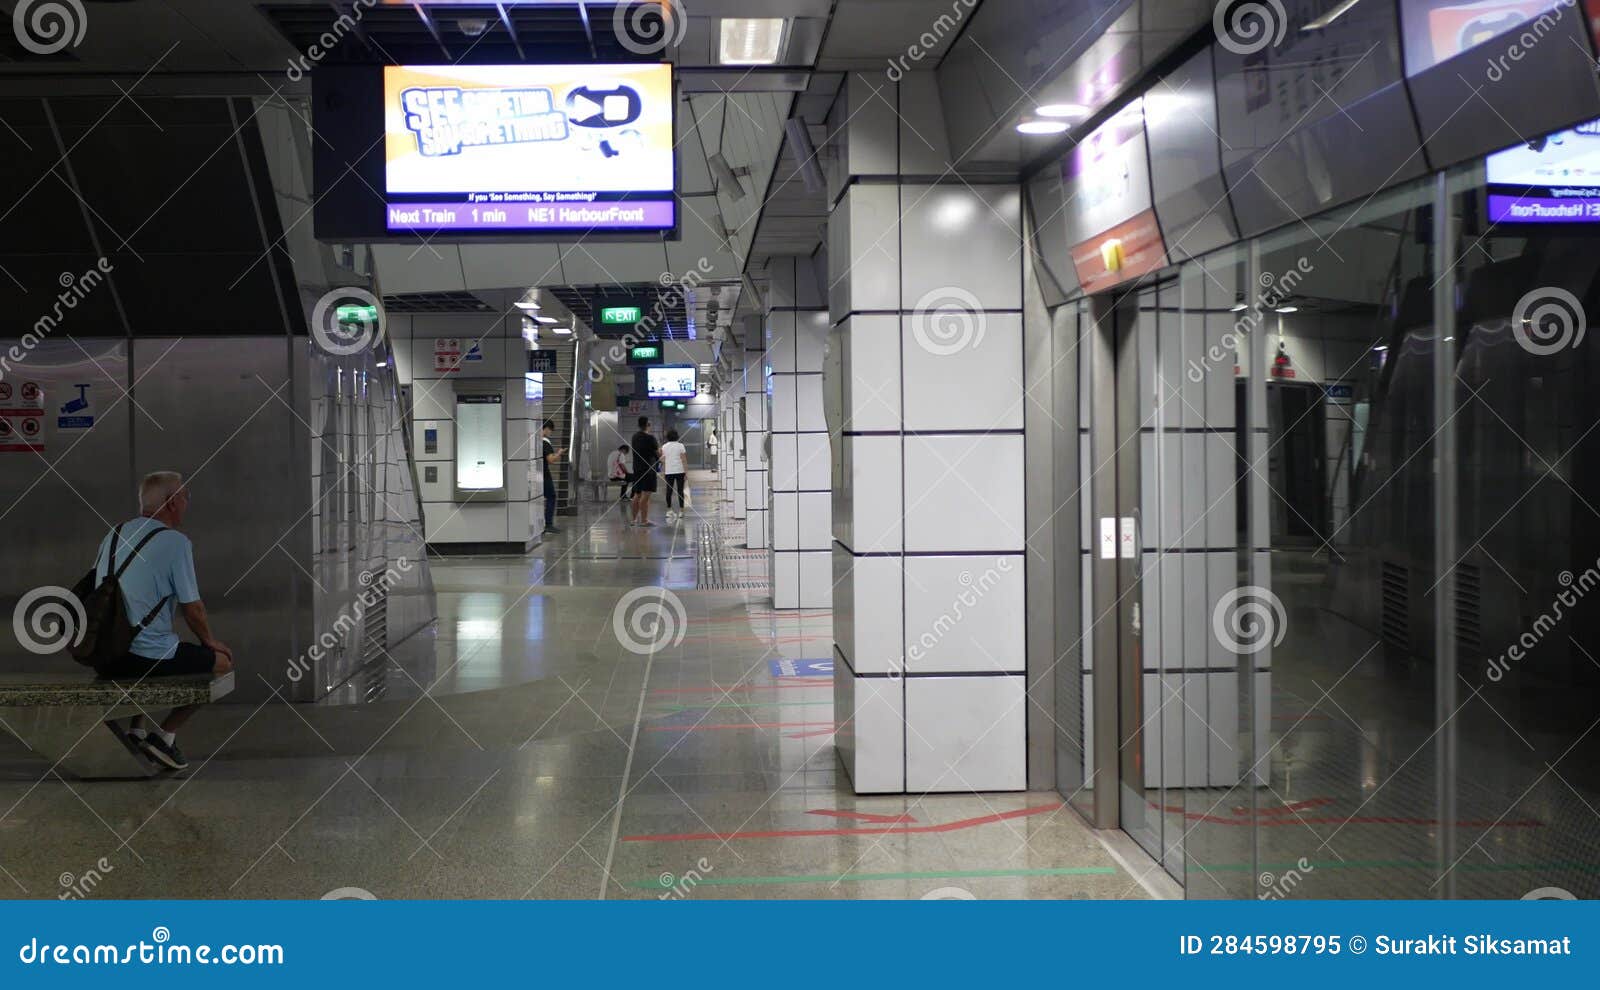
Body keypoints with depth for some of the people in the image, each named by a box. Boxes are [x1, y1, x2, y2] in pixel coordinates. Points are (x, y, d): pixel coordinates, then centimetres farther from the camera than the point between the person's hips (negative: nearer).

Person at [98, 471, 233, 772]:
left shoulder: (113, 535, 12)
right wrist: (209, 640, 12)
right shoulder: (175, 542, -10)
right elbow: (192, 607, -8)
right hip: (148, 656, -7)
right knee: (221, 661, 13)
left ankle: (135, 730, 24)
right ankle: (165, 734, 6)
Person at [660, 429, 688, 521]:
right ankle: (681, 511, 1)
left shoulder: (664, 447, 5)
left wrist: (663, 471, 15)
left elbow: (663, 460, 7)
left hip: (668, 471, 2)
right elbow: (684, 459, -7)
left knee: (669, 491, 6)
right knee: (680, 490, 1)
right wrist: (686, 471, -3)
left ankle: (669, 511, 6)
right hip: (680, 471, -2)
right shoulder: (680, 446, -3)